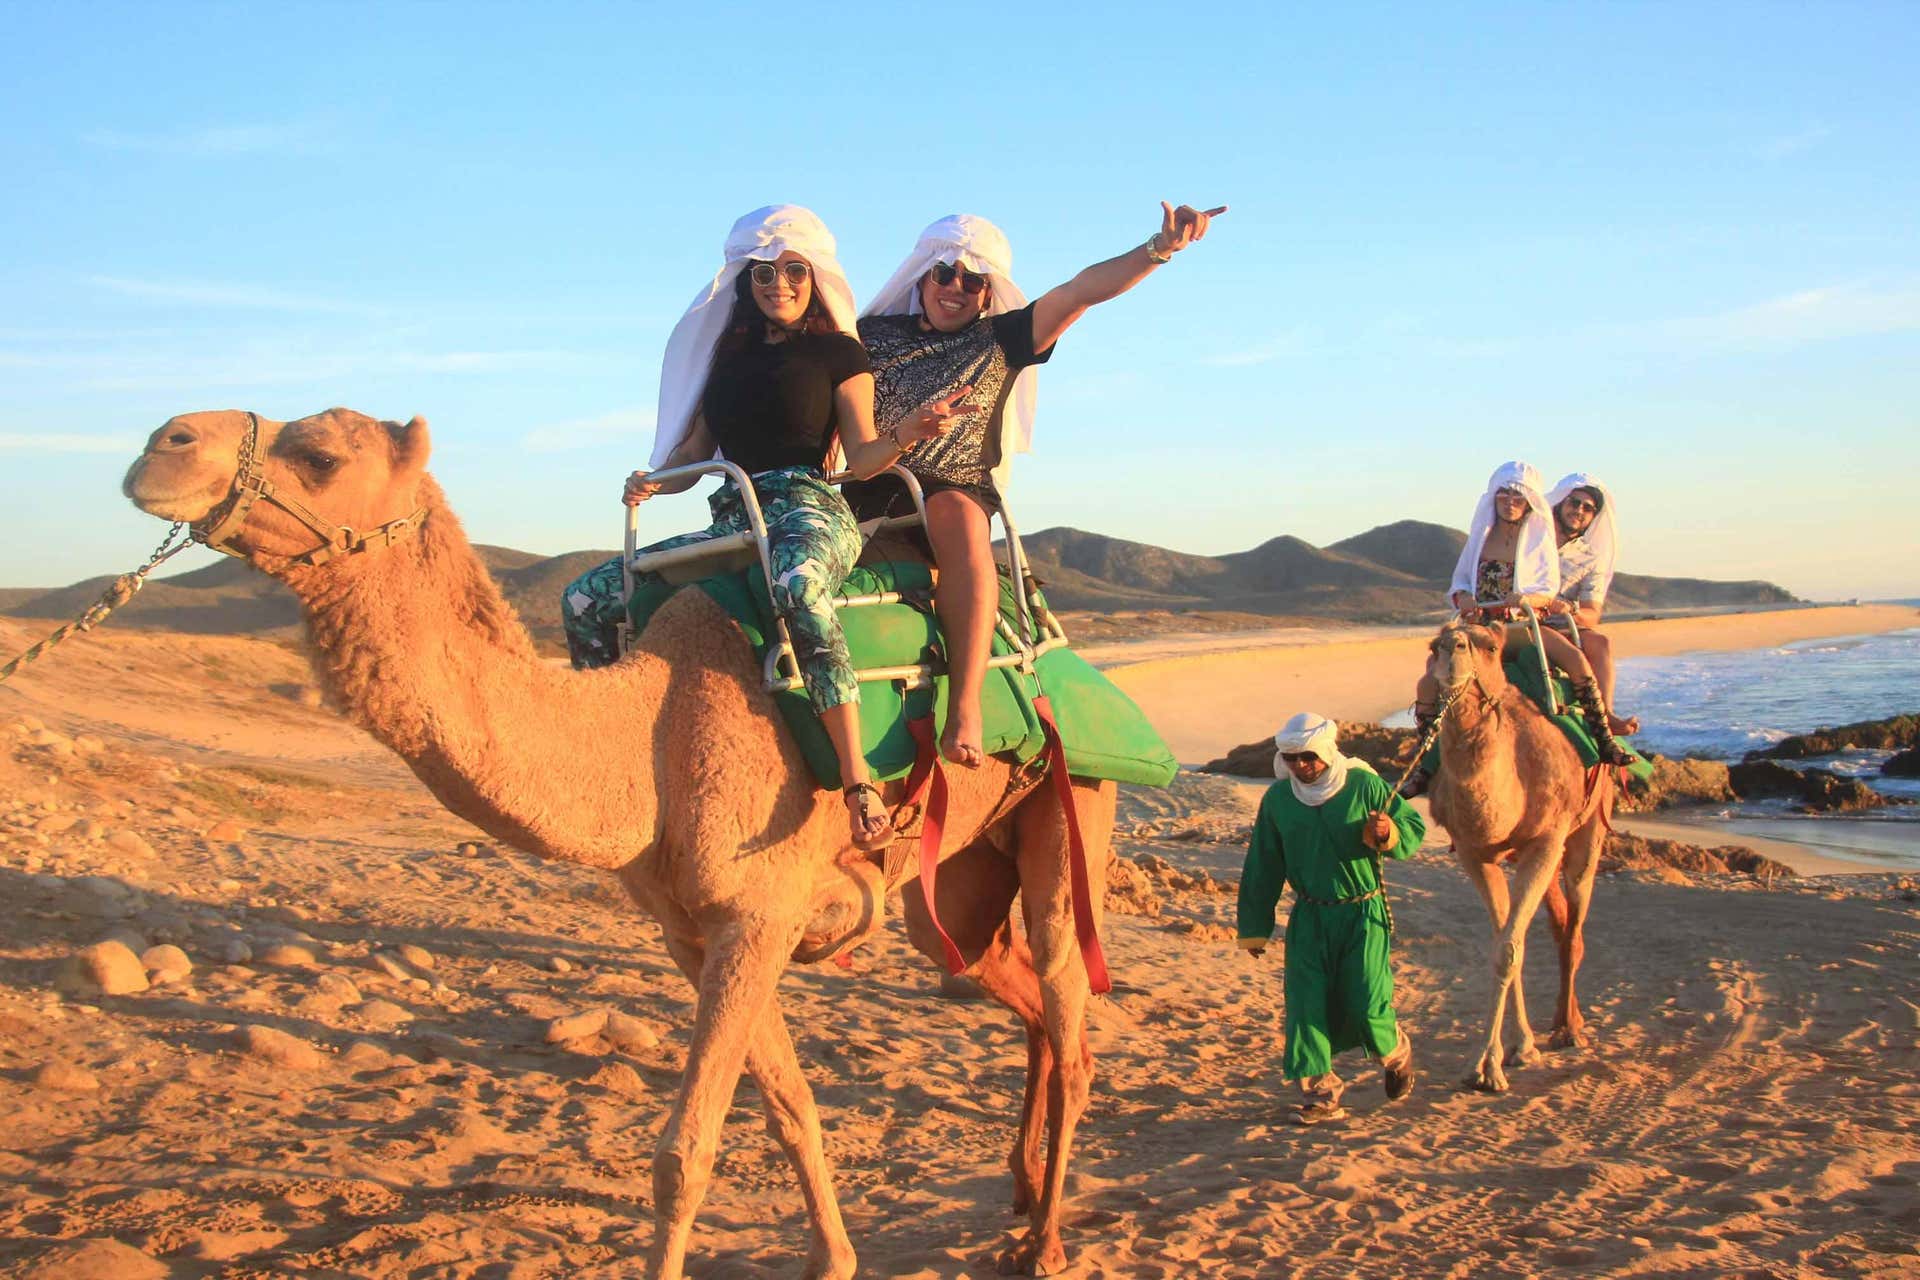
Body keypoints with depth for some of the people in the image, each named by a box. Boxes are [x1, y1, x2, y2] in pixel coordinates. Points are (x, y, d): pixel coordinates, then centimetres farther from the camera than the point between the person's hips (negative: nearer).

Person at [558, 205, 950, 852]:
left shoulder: (837, 351, 8)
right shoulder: (730, 356, 22)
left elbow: (861, 456, 2)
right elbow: (691, 452, 21)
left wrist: (901, 437, -20)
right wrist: (651, 481, 0)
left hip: (807, 508, -6)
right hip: (731, 520, 7)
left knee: (797, 589, -43)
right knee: (586, 598, -5)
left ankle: (859, 782, -44)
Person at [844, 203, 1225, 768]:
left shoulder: (1000, 340, 11)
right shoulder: (873, 334, 15)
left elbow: (1080, 291, -1)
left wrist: (1159, 248, -13)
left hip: (956, 492, -4)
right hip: (867, 487, 4)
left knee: (957, 515, -38)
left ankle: (965, 707, -46)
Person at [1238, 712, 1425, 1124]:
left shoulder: (1364, 785, -7)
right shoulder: (1278, 798, 1)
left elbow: (1414, 828, 1)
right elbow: (1263, 867, 9)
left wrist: (1388, 833, -23)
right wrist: (1254, 928, 9)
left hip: (1364, 914, -3)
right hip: (1310, 916, 3)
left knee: (1367, 1004, -5)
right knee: (1305, 1004, -5)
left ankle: (1395, 1051, 29)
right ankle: (1320, 1091, 5)